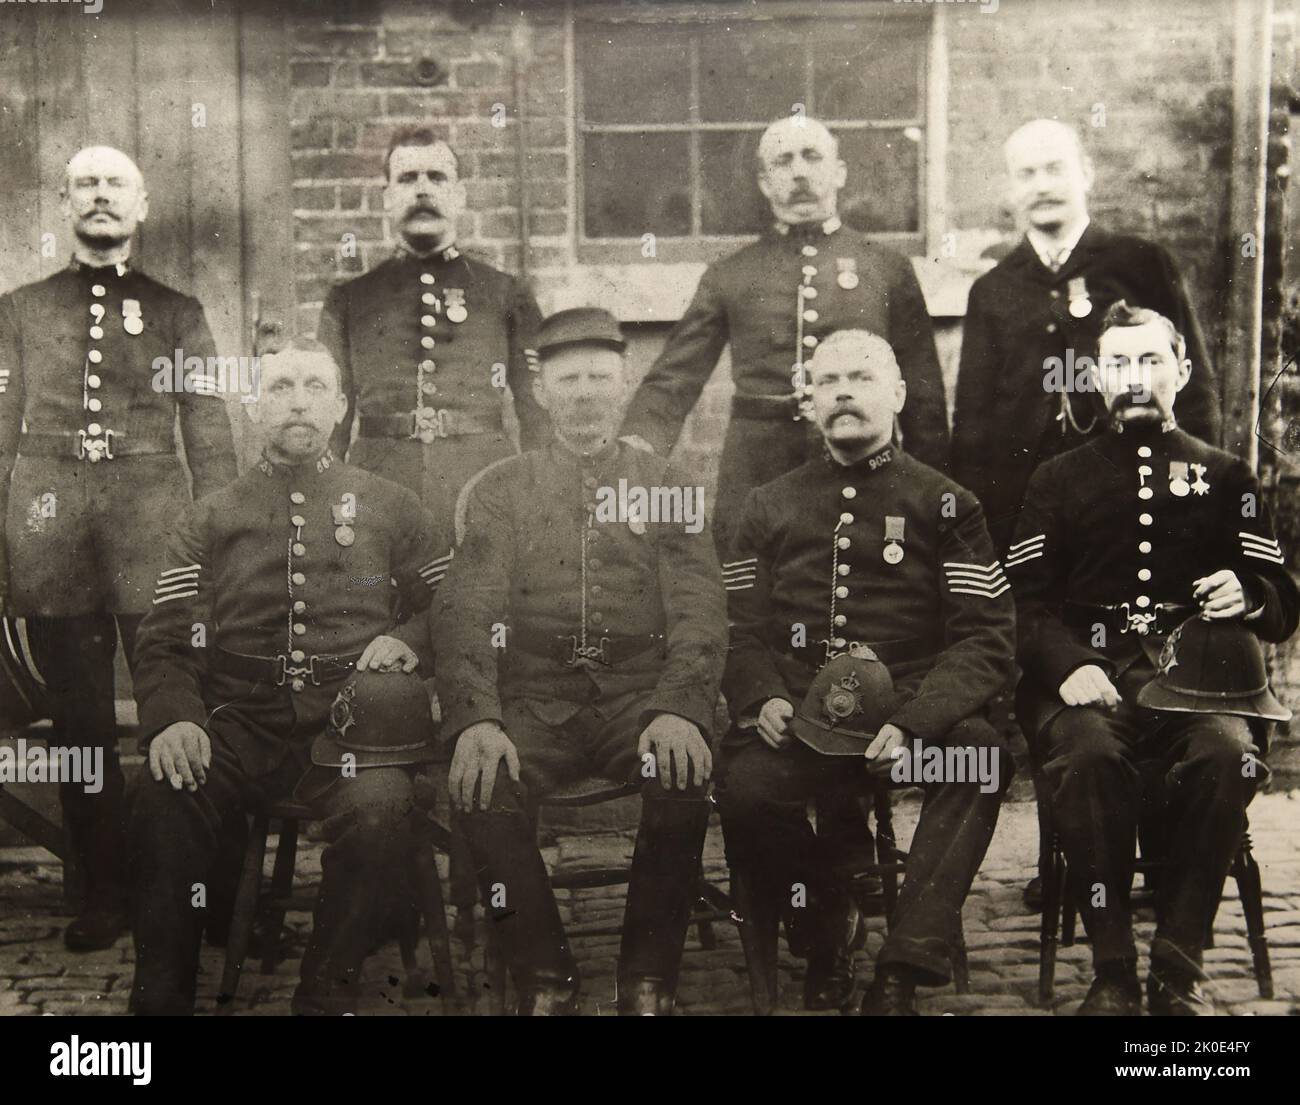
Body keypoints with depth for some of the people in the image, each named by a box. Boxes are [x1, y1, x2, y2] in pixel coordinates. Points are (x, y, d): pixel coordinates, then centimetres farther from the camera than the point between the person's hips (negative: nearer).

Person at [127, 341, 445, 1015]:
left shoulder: (390, 508, 16)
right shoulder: (211, 520, 16)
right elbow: (164, 643, 9)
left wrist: (408, 640, -6)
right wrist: (173, 717, -12)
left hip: (351, 717, 0)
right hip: (242, 720, 1)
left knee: (380, 805, -33)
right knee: (163, 800, -31)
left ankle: (326, 996, -13)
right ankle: (161, 997, -14)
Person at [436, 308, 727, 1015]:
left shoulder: (669, 491, 11)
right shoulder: (500, 491, 11)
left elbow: (698, 612, -1)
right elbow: (466, 610, 0)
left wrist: (679, 710, -21)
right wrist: (475, 718, -20)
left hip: (640, 695, 0)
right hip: (536, 699, 1)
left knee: (685, 783, -31)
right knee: (483, 789, -29)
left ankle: (649, 977, -11)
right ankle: (544, 977, -10)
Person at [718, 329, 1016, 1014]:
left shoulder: (945, 504, 11)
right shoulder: (769, 506, 19)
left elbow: (986, 637, 2)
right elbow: (740, 628, 15)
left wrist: (916, 721, -16)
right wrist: (765, 699, -8)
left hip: (912, 711, -1)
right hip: (799, 720, 1)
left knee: (982, 752, -33)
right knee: (743, 788, -30)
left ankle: (900, 976, -26)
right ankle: (825, 953, -3)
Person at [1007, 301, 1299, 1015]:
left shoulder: (1225, 477, 21)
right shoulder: (1060, 479, 19)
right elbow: (1024, 602, 8)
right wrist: (1069, 664, -13)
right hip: (1089, 675, 0)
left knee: (1226, 752, -33)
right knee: (1087, 750, -34)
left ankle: (1179, 968, -22)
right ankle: (1112, 969, -23)